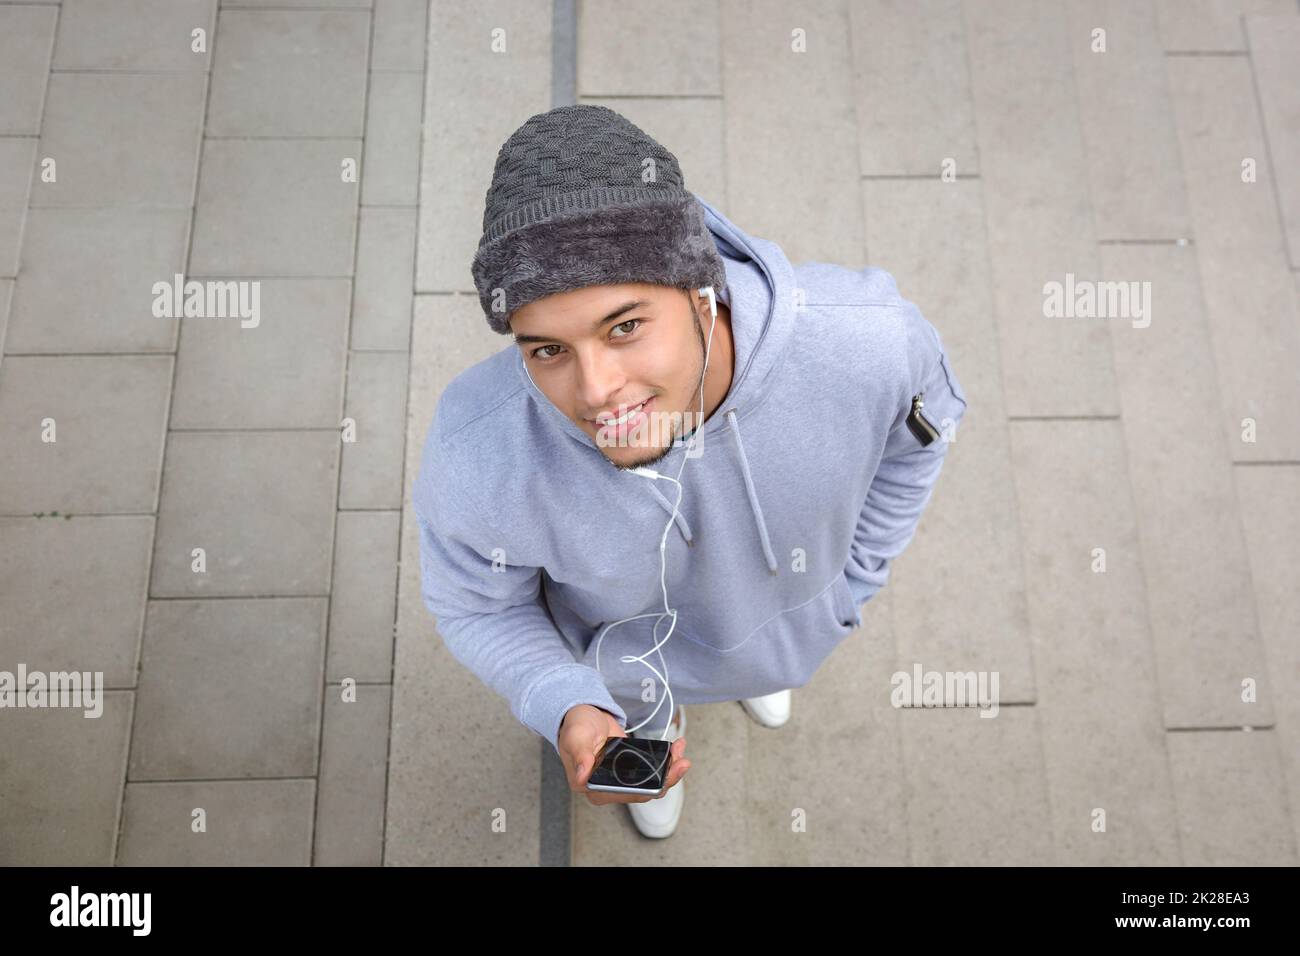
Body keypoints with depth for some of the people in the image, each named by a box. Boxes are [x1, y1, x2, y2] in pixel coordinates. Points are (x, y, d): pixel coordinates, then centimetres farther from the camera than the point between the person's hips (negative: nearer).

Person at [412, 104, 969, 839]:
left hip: (790, 621, 2)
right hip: (627, 654, -1)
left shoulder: (867, 337, -40)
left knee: (770, 664, 39)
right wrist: (566, 712, -36)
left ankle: (759, 672, 78)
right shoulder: (475, 456, -43)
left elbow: (927, 421, -13)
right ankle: (657, 731, 74)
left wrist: (850, 586, -6)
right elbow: (475, 607, -18)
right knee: (644, 723, 35)